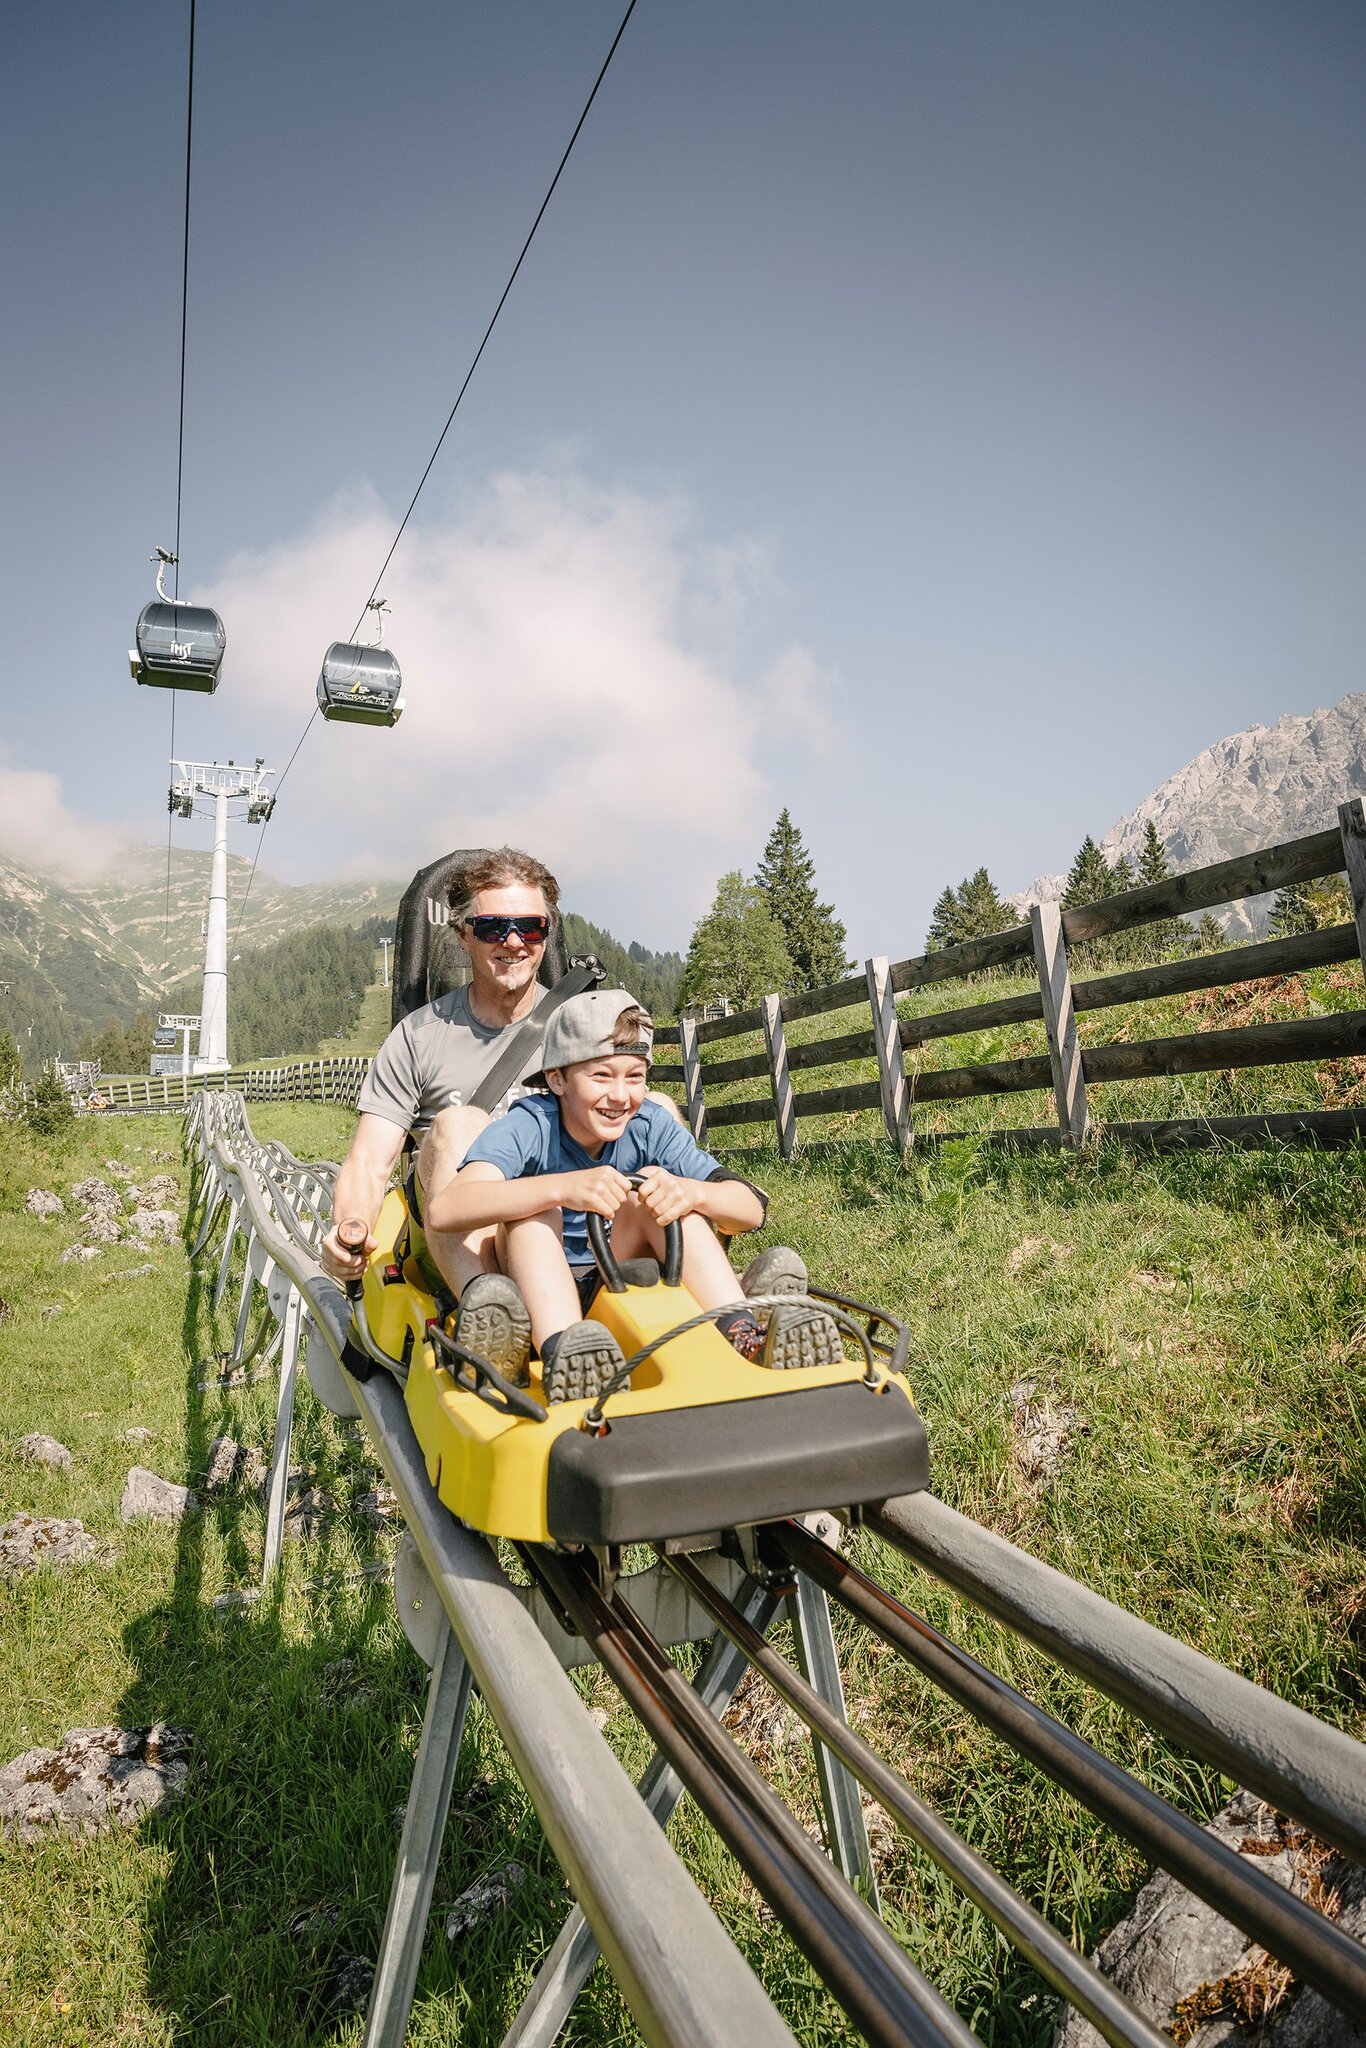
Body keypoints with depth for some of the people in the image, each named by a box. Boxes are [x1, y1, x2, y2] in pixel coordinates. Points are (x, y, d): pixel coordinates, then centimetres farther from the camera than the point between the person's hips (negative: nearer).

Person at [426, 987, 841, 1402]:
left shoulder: (650, 1127, -7)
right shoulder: (530, 1127, -17)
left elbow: (752, 1207, -15)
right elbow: (443, 1209, -36)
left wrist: (688, 1191, -38)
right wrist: (564, 1187, -48)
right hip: (536, 1295, -2)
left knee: (651, 1194, -20)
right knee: (534, 1204, -27)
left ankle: (740, 1331, -31)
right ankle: (561, 1349, -45)